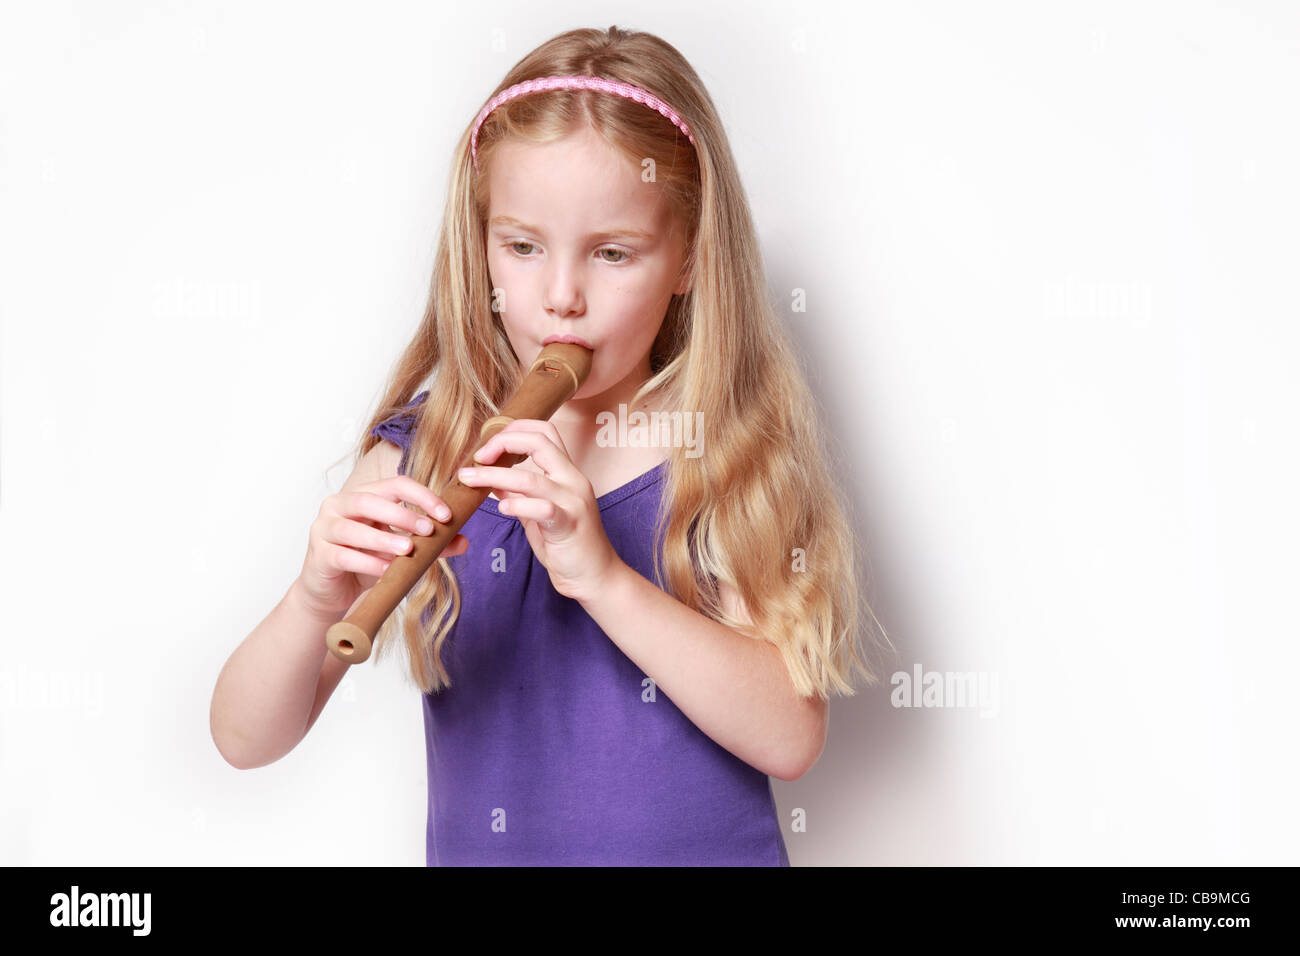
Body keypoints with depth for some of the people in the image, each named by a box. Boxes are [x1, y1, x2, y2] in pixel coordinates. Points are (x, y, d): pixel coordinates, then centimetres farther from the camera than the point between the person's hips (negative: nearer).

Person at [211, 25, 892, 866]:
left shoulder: (730, 450, -5)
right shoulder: (416, 455, -3)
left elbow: (790, 736, -15)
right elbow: (247, 739, -5)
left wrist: (601, 574, -25)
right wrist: (317, 602, -24)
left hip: (709, 846, -1)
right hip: (477, 846, 2)